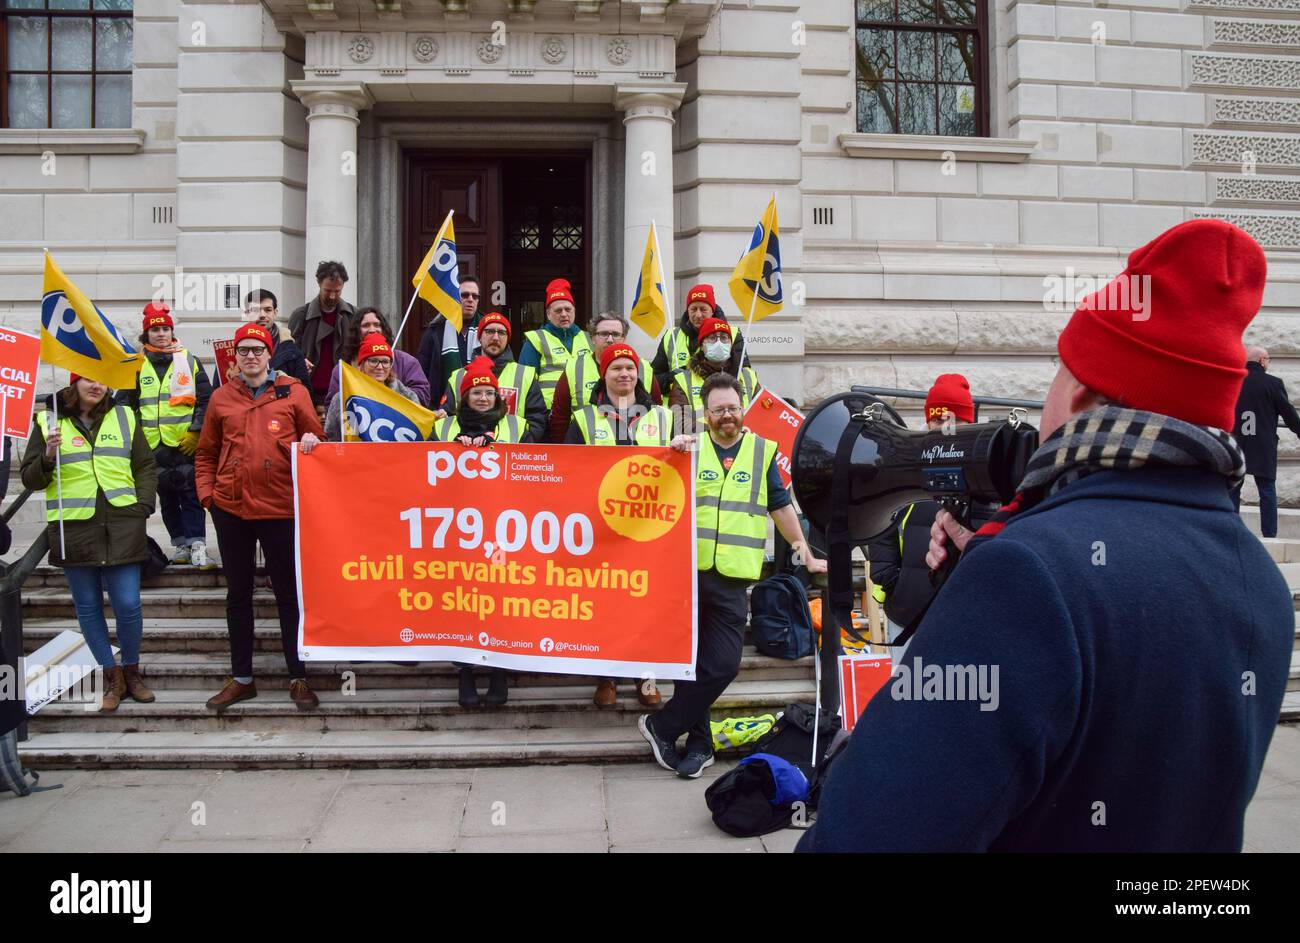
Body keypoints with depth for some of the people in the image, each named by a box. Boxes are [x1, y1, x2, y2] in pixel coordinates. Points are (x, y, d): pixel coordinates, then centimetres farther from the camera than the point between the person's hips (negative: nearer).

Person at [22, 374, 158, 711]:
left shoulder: (124, 417, 10)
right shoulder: (48, 422, 6)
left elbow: (146, 466, 14)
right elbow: (31, 479, 6)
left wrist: (143, 505, 1)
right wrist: (48, 457, -13)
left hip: (122, 527, 0)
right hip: (74, 529, 0)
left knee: (128, 605, -1)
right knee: (88, 606, 7)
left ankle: (132, 671, 18)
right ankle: (112, 676, 19)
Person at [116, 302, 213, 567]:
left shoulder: (189, 361, 5)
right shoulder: (136, 365, 8)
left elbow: (205, 400, 2)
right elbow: (124, 403, 10)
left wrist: (196, 432, -7)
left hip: (186, 443, -2)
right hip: (153, 445, 2)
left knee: (191, 495, -4)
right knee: (167, 497, 9)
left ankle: (197, 545, -4)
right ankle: (180, 544, 18)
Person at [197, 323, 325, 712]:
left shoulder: (293, 392, 3)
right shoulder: (221, 398, 10)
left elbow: (316, 438, 8)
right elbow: (206, 453, 14)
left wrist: (311, 442, -14)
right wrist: (207, 492, 3)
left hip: (280, 508, -3)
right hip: (230, 508, 3)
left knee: (288, 593, 4)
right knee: (238, 594, 12)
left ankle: (298, 679, 15)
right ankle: (241, 678, 23)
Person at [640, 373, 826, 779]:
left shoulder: (763, 451, 10)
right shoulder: (690, 447, 8)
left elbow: (780, 506, 17)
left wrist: (806, 553, 18)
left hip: (732, 579, 1)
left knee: (724, 664, -4)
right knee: (690, 660, 6)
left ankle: (661, 726, 12)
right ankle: (699, 744, 21)